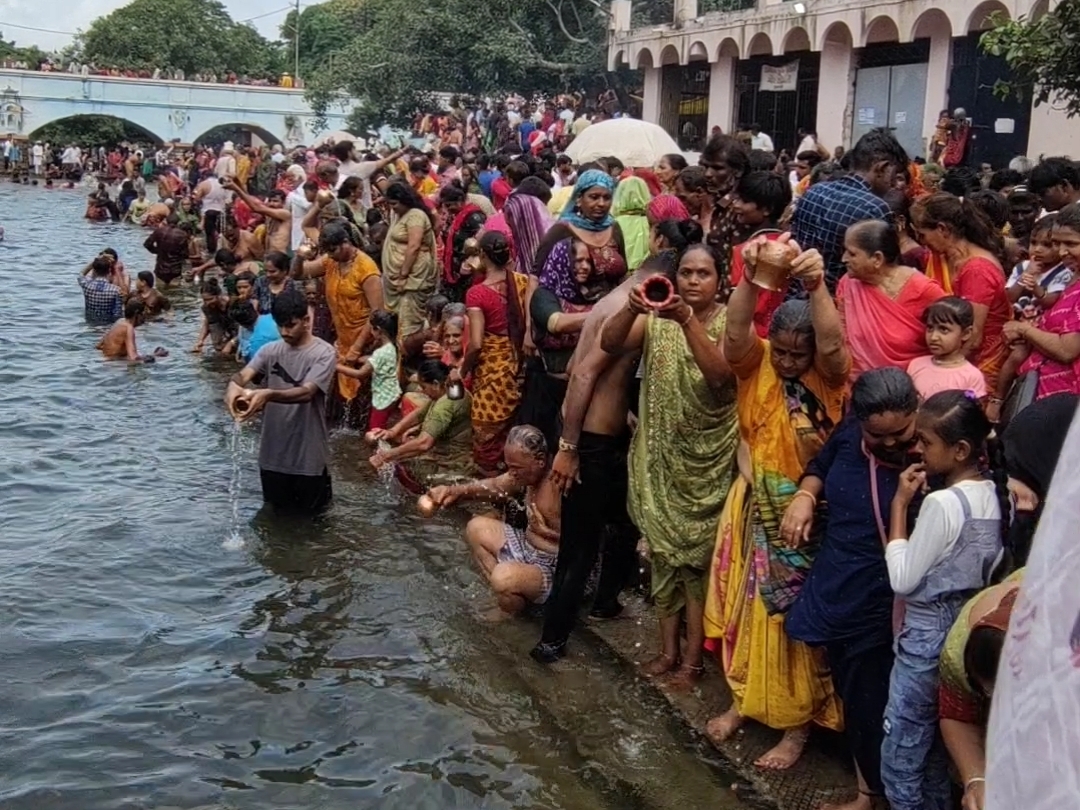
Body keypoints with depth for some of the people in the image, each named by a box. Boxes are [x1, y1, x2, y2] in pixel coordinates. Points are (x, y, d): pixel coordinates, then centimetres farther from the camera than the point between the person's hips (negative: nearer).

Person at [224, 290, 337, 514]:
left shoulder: (324, 353, -13)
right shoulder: (271, 350, 2)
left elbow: (306, 392, -26)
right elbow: (244, 374, -13)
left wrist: (267, 394, -43)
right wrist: (234, 385, -39)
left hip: (307, 455, -4)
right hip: (273, 453, 4)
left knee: (309, 516, 13)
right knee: (279, 513, 19)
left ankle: (323, 485, 42)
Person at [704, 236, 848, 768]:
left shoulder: (830, 377, -13)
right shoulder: (756, 363, -6)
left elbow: (833, 345, -35)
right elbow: (735, 336, -26)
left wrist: (817, 287, -50)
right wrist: (750, 280, -43)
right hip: (756, 510, 4)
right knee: (748, 604, 16)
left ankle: (798, 723, 20)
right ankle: (743, 699, 35)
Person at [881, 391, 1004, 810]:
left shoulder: (943, 503, -23)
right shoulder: (996, 495, 2)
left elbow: (902, 580, -17)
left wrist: (900, 504, -13)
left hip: (927, 639, -8)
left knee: (900, 759, 5)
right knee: (938, 750, 22)